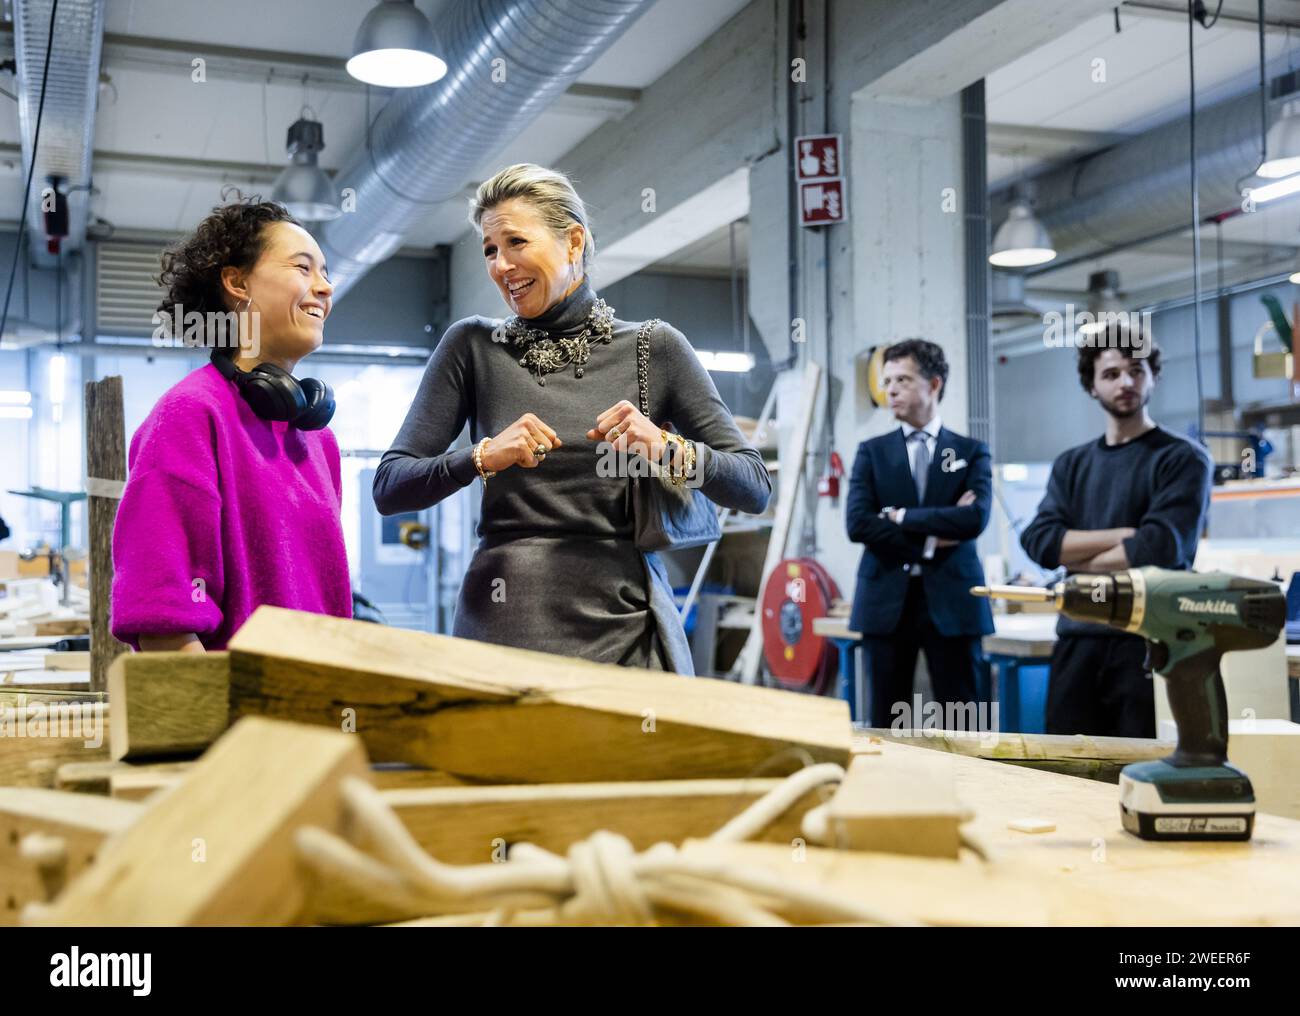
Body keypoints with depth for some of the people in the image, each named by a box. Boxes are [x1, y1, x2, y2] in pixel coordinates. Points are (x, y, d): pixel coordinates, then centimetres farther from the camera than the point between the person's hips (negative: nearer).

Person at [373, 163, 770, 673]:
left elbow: (755, 487, 3)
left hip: (626, 627, 0)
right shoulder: (472, 346, 6)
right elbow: (388, 488, 2)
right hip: (502, 627, 0)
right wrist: (482, 456, -14)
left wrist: (666, 448, -14)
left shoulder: (655, 349, 5)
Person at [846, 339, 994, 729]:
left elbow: (975, 518, -11)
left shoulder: (971, 452, 6)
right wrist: (930, 541, -10)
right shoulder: (872, 452, 9)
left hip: (951, 601, -1)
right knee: (886, 722, 5)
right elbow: (858, 523, -5)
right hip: (886, 601, 1)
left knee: (960, 723, 0)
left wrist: (902, 517, -9)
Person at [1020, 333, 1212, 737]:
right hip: (1077, 639, 4)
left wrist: (1076, 558, -1)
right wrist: (1124, 536, -11)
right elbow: (1039, 540, -1)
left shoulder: (1183, 459, 0)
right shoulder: (1071, 464, 14)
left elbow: (1159, 548, -14)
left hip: (1149, 640, -4)